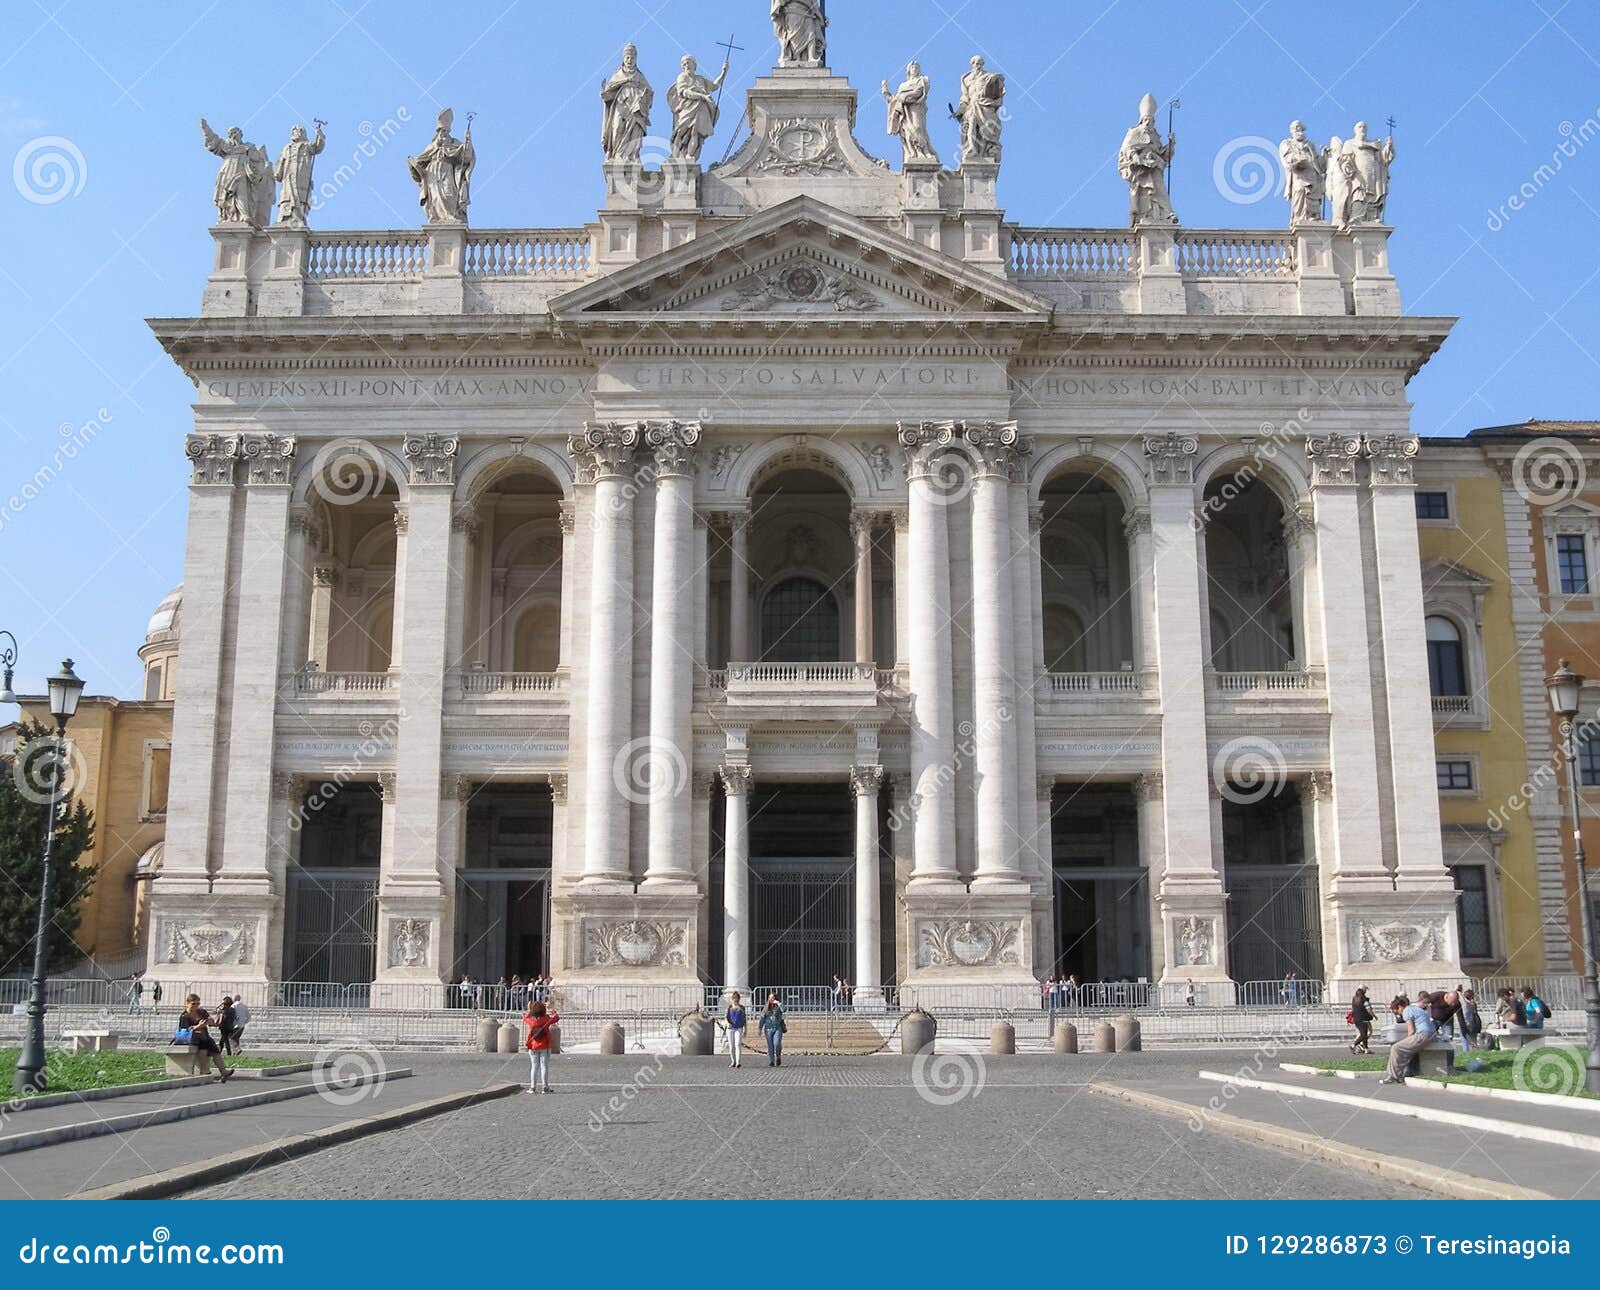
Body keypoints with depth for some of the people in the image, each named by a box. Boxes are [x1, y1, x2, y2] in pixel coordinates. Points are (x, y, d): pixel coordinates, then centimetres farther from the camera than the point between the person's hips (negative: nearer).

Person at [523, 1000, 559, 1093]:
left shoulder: (530, 1020, -6)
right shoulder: (545, 1019, -11)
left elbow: (525, 1019, 19)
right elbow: (556, 1017, 5)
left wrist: (529, 1011, 33)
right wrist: (554, 1013, 25)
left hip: (533, 1047, 2)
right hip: (544, 1047, -2)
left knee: (534, 1067, 9)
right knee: (544, 1066, 2)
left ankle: (532, 1087, 8)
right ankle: (545, 1087, 2)